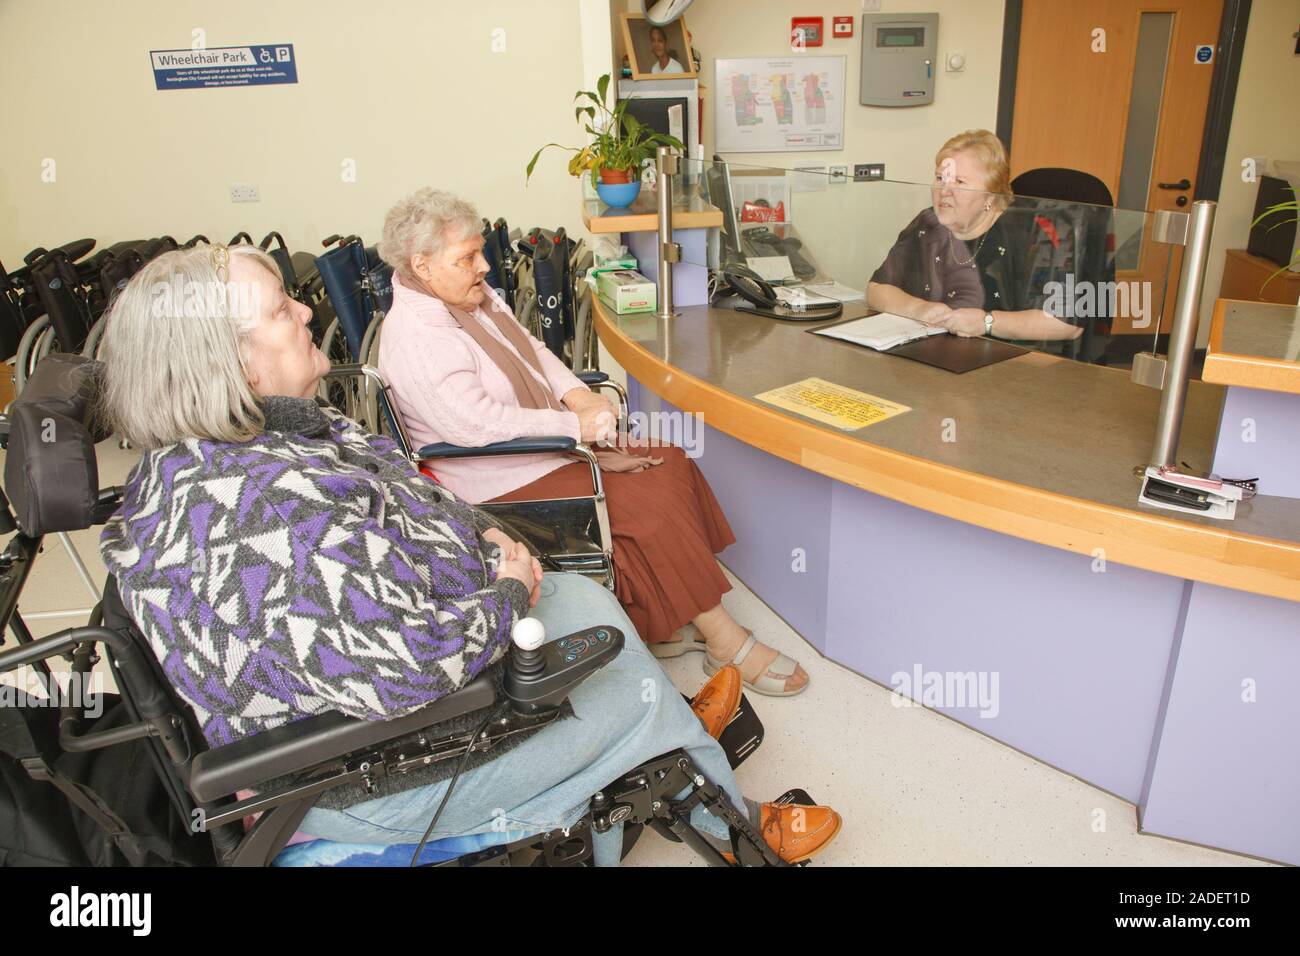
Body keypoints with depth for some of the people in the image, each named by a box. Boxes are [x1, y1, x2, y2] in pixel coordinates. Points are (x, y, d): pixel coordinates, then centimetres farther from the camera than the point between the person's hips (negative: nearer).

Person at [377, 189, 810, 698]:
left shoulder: (475, 296, 8)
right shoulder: (415, 338, -21)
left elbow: (532, 350, 15)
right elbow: (476, 424, -29)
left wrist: (578, 394, -4)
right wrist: (577, 427, -23)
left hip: (549, 442, 10)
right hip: (509, 482, -9)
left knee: (666, 462, -4)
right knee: (649, 505, -18)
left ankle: (666, 622, -1)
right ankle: (725, 641, -4)